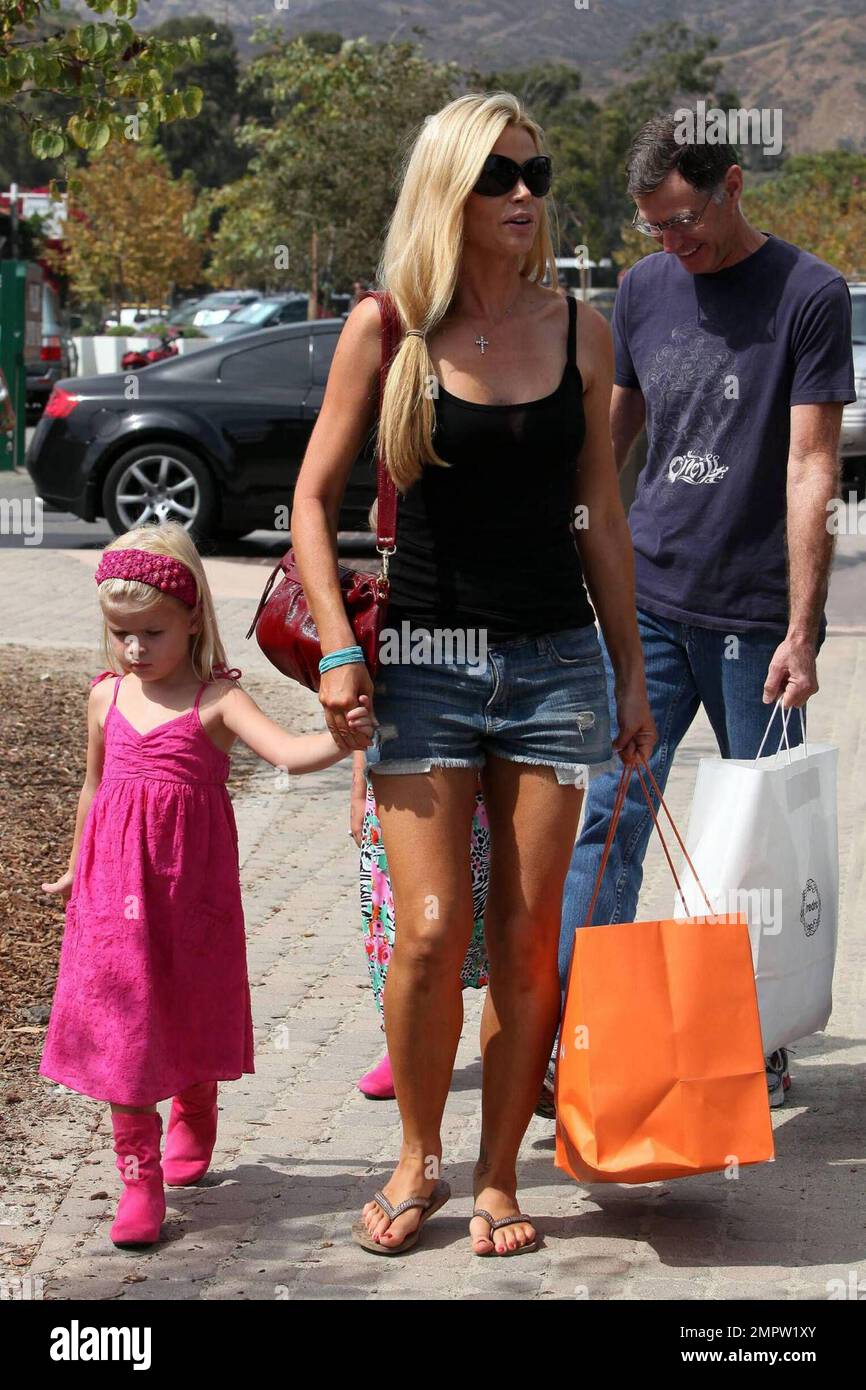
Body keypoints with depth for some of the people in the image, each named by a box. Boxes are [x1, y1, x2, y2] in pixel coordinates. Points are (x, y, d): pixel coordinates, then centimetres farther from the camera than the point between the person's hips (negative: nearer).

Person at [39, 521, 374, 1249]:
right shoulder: (107, 696, 5)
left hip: (190, 881, -2)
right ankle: (141, 1175, 5)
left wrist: (341, 738, -42)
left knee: (193, 1014, 13)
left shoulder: (216, 698, -8)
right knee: (120, 1018, -3)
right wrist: (76, 870, 28)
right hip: (116, 881, 2)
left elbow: (287, 751, -23)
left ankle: (193, 1121, 43)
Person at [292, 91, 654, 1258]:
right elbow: (315, 498, 3)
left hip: (555, 663, 2)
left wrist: (633, 674, 11)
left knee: (527, 940, 3)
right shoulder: (387, 328, -1)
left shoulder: (578, 330, 5)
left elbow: (601, 515, 11)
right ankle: (419, 1163, 16)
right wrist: (339, 651, -7)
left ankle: (499, 1180, 18)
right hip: (426, 658, -2)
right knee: (430, 932, -7)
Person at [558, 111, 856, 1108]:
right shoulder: (644, 288, 9)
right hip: (645, 599, 4)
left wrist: (802, 632, -15)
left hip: (753, 613, -4)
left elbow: (810, 471, -11)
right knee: (609, 811, -3)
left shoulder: (809, 295, -6)